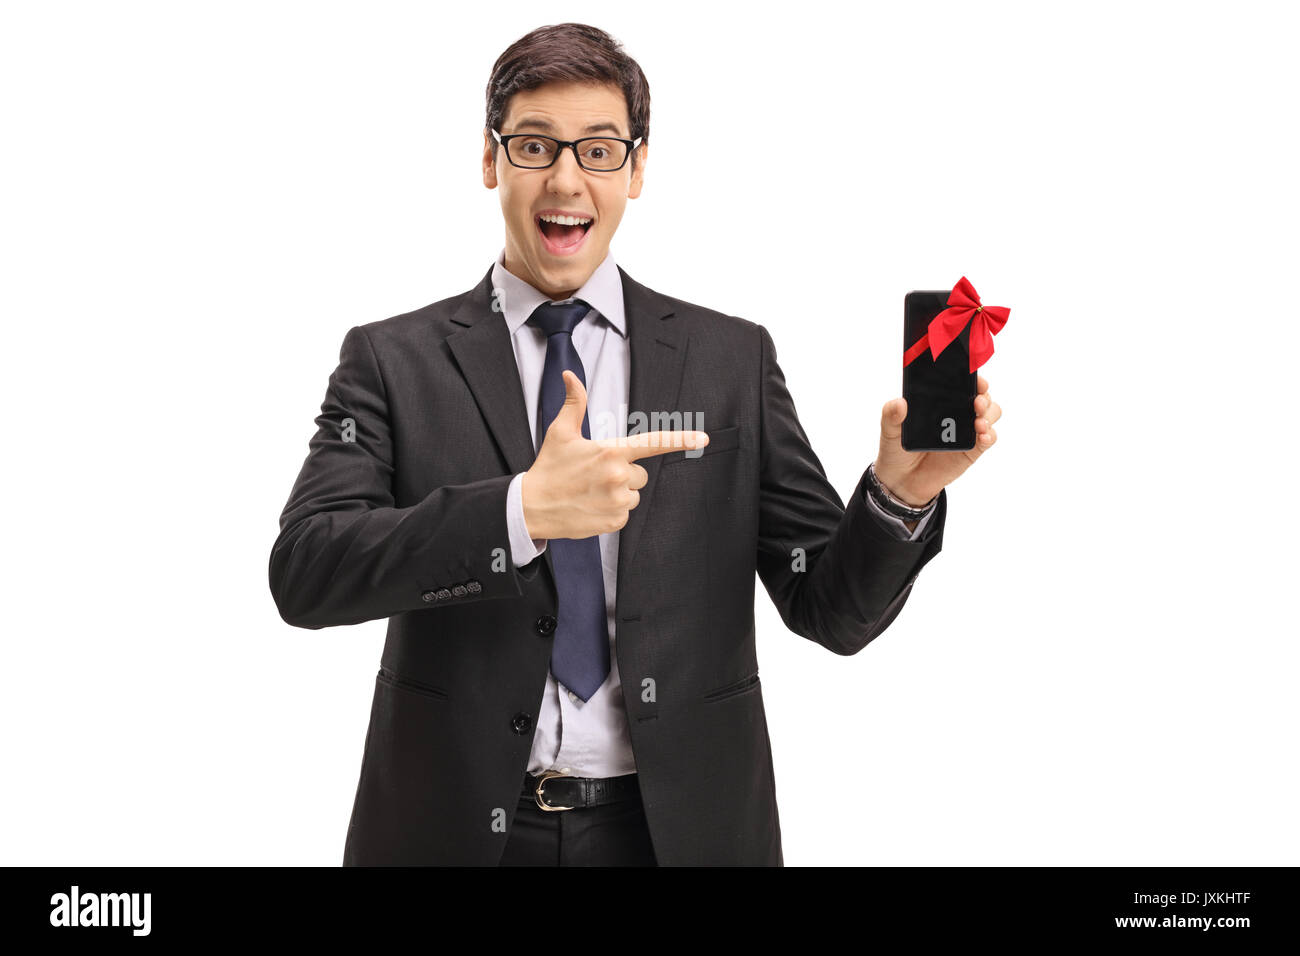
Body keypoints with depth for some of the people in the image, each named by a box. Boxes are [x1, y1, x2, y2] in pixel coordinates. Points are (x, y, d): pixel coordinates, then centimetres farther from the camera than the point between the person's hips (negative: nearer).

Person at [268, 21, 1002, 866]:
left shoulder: (734, 360, 1)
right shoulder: (393, 361, -2)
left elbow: (834, 610, 0)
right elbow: (303, 573, -15)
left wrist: (902, 490, -19)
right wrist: (520, 511, -27)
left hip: (679, 826, 1)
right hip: (459, 827, 0)